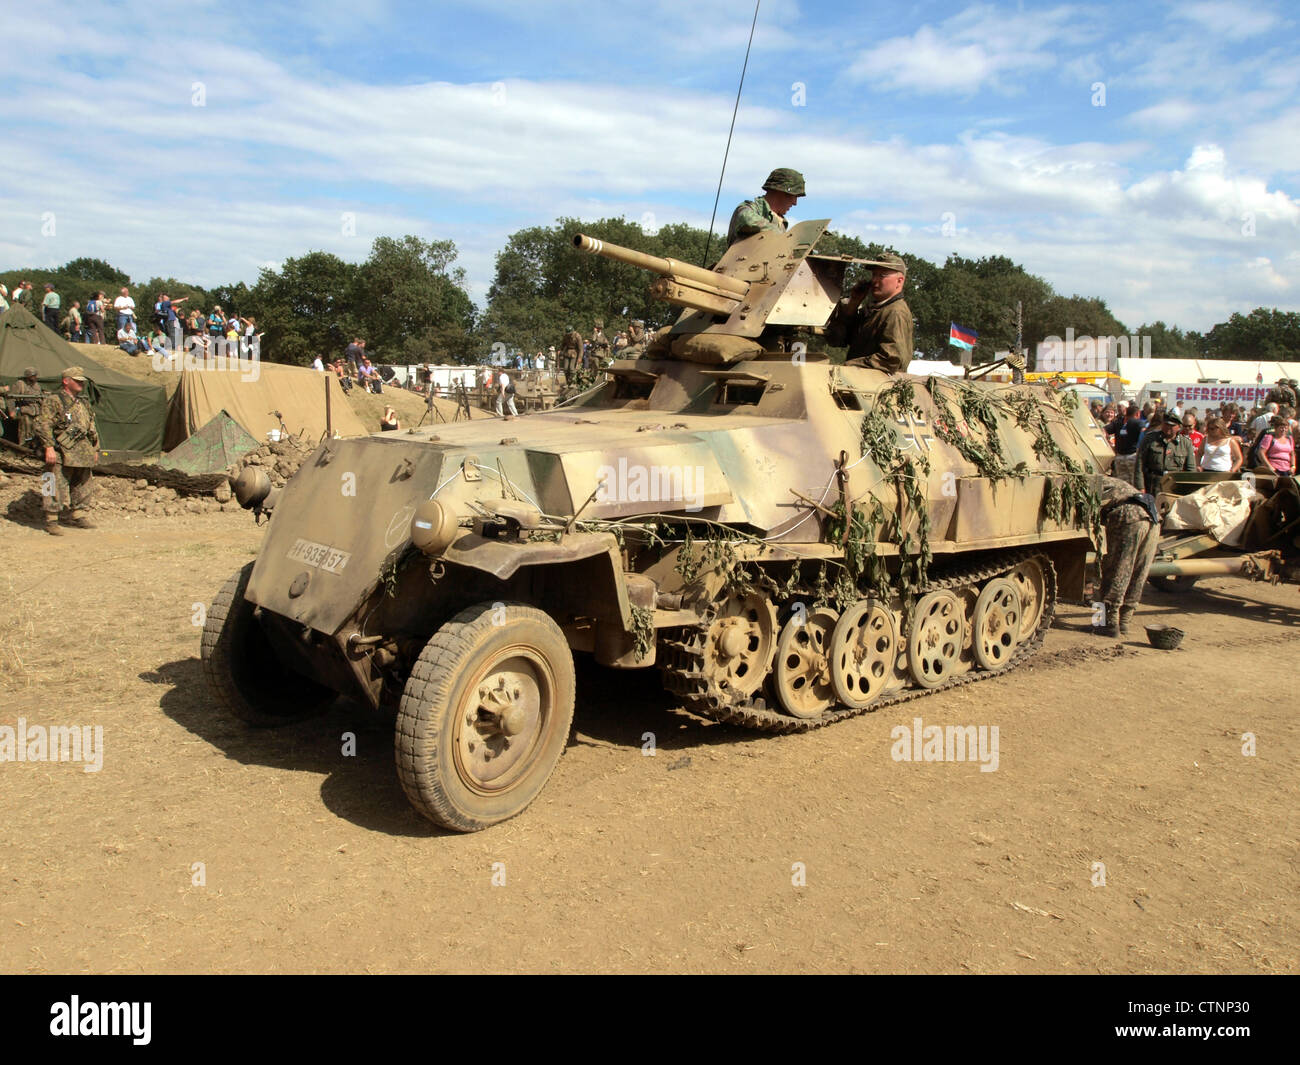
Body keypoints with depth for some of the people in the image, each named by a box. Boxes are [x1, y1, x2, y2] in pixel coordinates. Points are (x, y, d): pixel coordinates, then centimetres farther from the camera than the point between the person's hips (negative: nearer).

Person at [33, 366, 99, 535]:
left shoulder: (83, 403, 18)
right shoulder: (53, 401, -6)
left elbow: (92, 428, 25)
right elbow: (43, 425, -14)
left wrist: (95, 449, 21)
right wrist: (48, 447, -22)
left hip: (82, 453, 8)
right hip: (60, 453, -8)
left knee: (83, 486, 13)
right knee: (56, 486, -8)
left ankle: (77, 516, 25)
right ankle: (51, 521, -3)